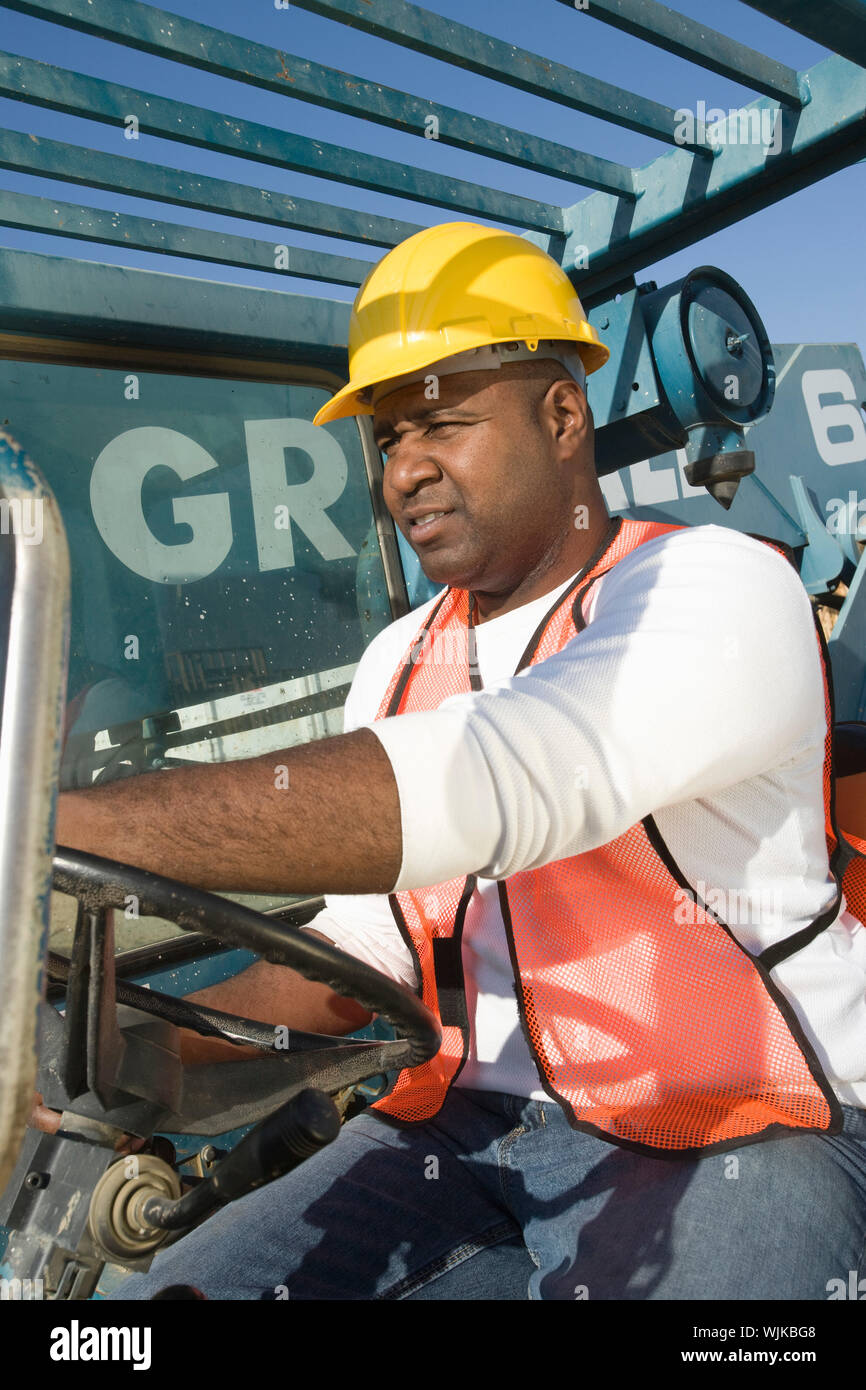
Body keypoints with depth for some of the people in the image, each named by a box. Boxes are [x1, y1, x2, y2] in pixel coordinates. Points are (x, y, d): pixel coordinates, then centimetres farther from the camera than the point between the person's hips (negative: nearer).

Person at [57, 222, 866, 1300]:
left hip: (731, 1140, -4)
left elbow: (480, 781, -32)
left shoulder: (720, 589, -13)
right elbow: (358, 946, 8)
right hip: (465, 1130, 5)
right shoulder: (398, 661, 9)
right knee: (176, 1288, -9)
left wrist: (54, 828, -35)